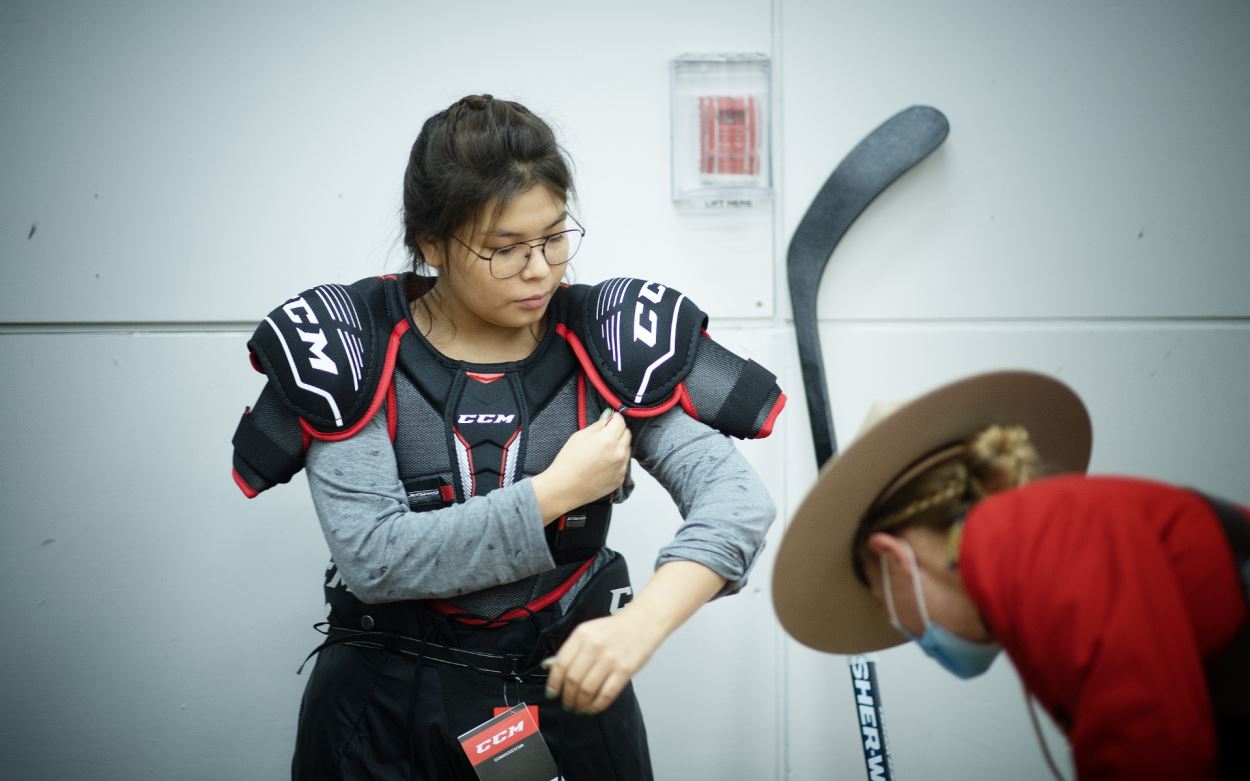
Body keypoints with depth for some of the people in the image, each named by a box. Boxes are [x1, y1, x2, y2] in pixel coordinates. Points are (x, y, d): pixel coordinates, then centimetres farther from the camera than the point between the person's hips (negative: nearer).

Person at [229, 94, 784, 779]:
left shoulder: (607, 343, -6)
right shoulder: (352, 349, -11)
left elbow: (735, 496, -17)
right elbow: (371, 558, -20)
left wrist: (643, 621, -35)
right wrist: (554, 493, -22)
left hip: (569, 691, 2)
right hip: (387, 706, -1)